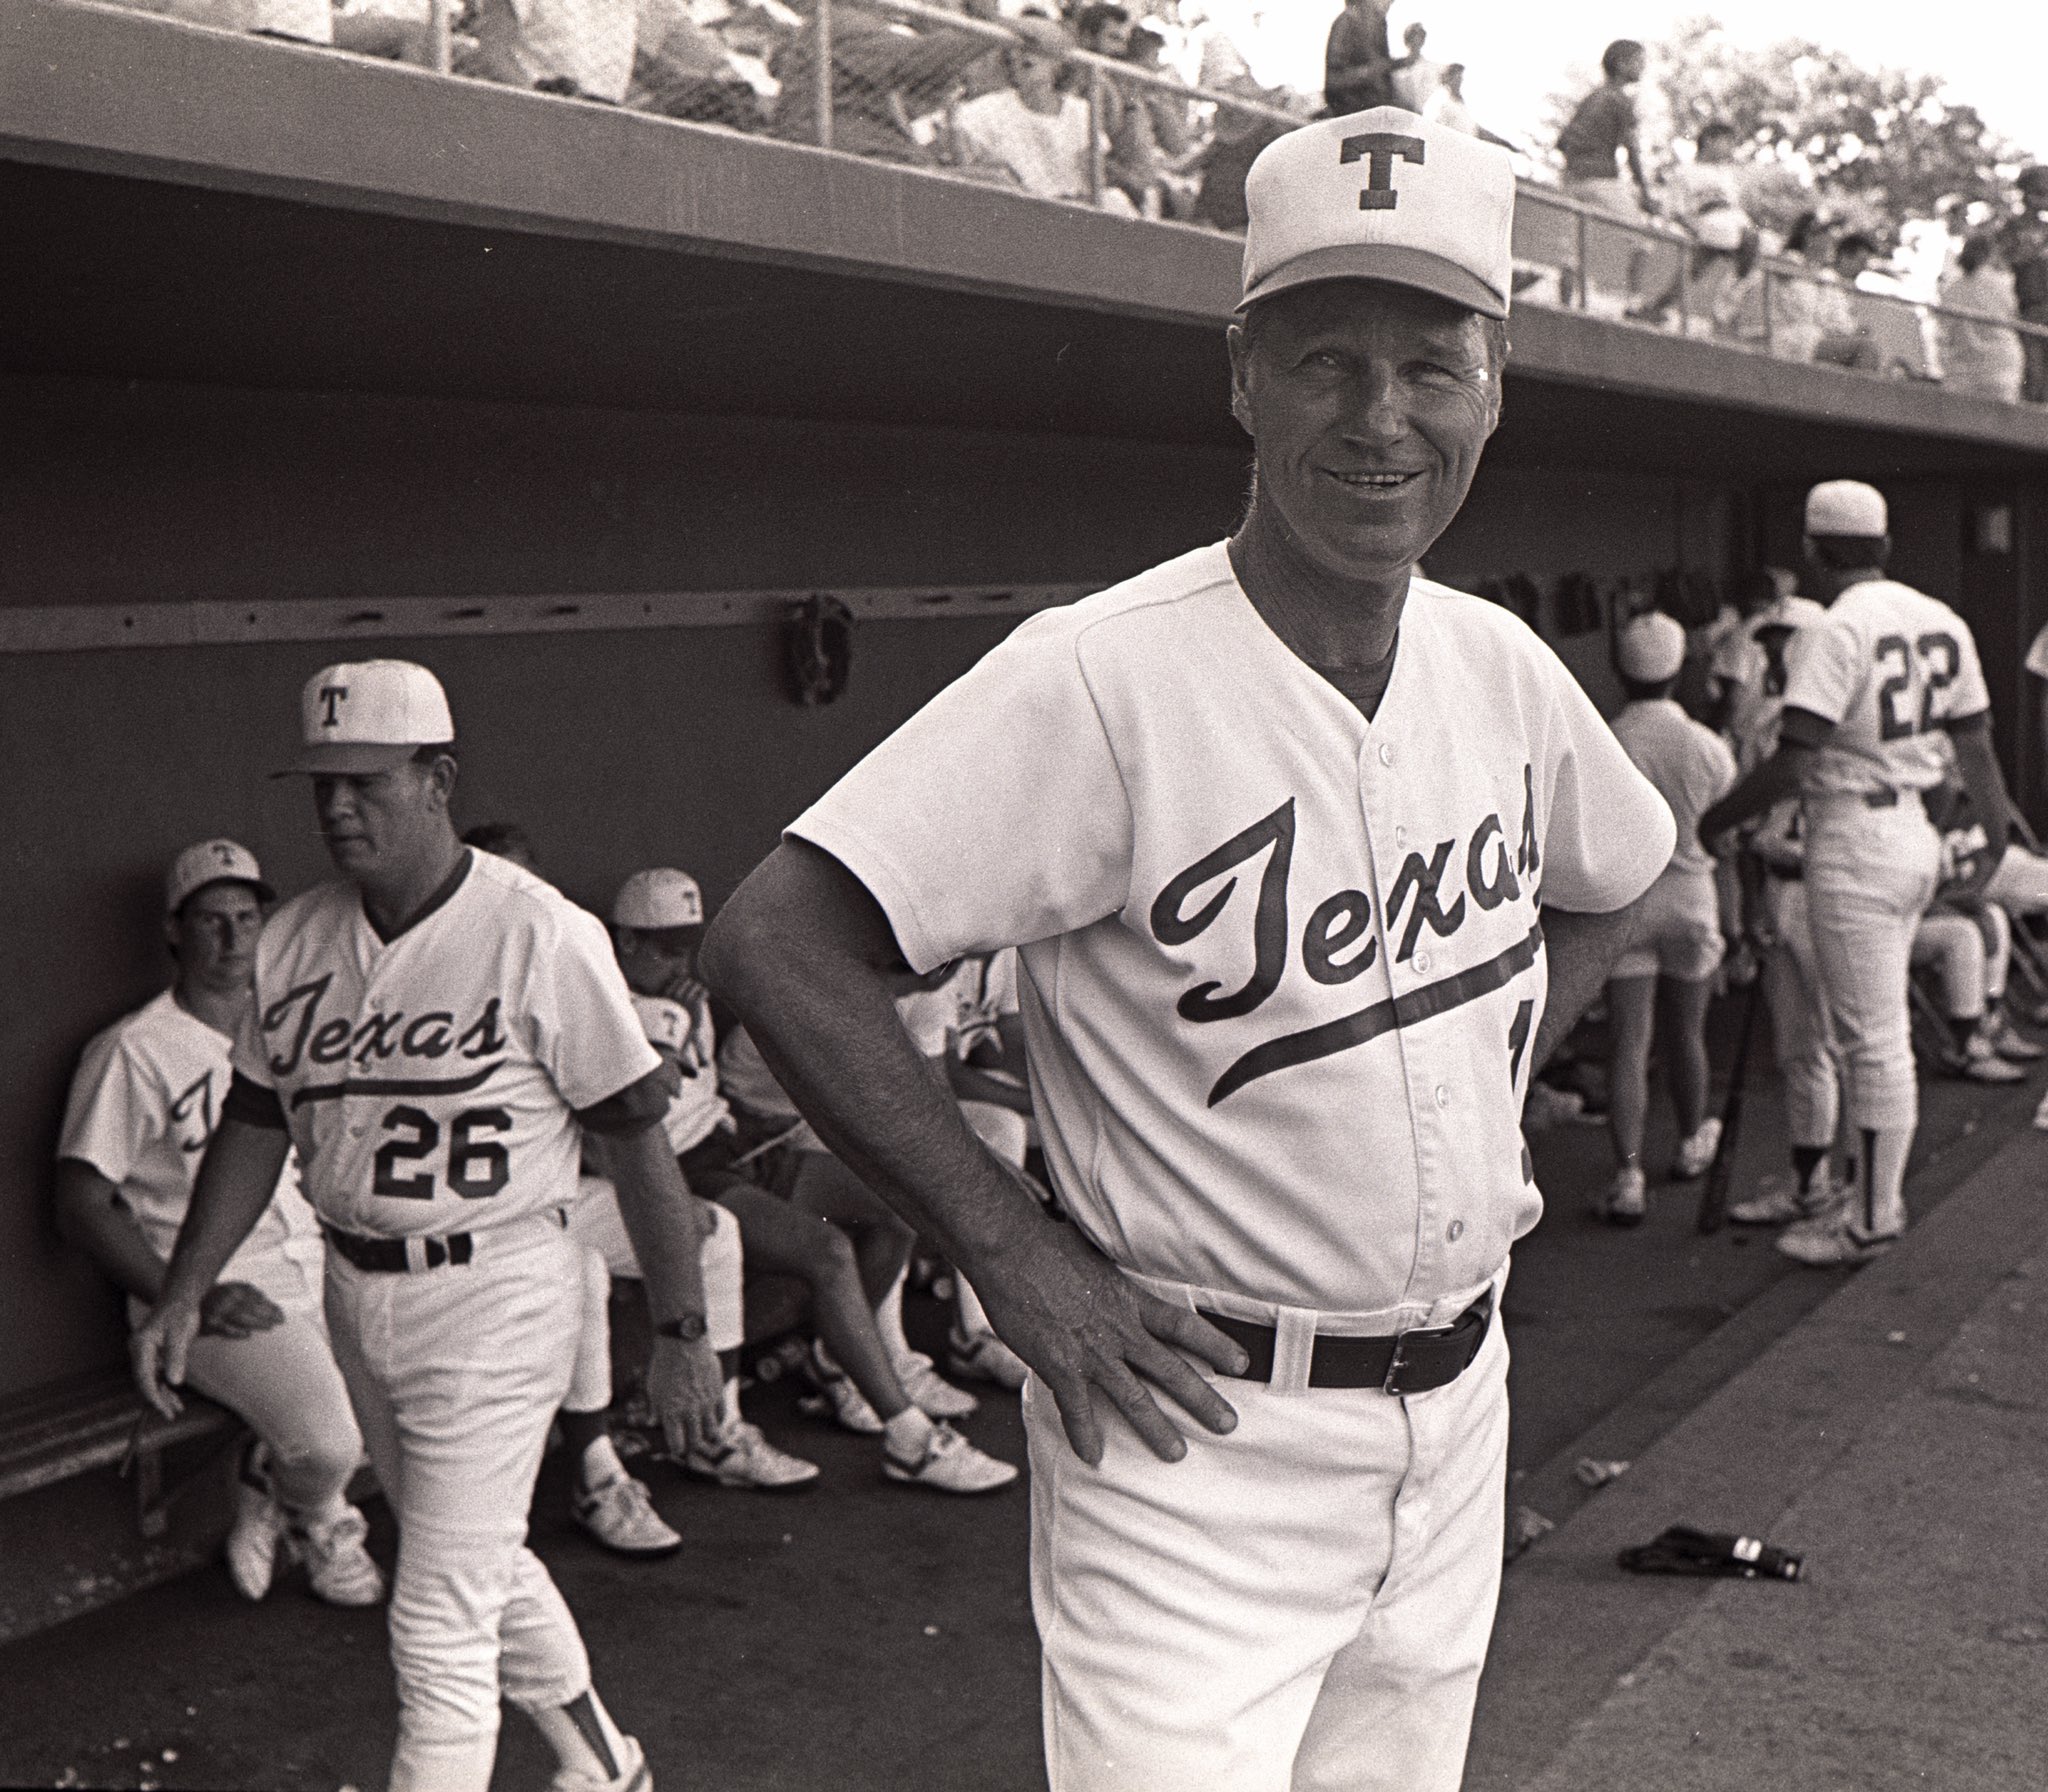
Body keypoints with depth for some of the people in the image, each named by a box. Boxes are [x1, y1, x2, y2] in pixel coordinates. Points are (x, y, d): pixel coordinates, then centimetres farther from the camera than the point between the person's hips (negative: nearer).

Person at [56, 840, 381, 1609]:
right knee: (329, 1442, -27)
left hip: (315, 1273, 7)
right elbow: (81, 1206, -11)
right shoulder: (135, 1051, -7)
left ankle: (271, 1489, 12)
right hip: (207, 1294, -7)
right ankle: (316, 1519, 12)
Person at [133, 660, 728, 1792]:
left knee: (438, 1624, -4)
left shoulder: (541, 936, -16)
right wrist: (181, 1298, 6)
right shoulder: (295, 938, 2)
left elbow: (636, 1139, -14)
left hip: (493, 1296, -7)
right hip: (355, 1294, 7)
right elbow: (253, 1125, 11)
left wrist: (679, 1333, -14)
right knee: (479, 1562, 21)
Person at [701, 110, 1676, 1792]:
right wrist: (1012, 1253, -22)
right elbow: (776, 941, -24)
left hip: (1457, 1406, 7)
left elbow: (1604, 887, 23)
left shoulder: (1503, 667, 2)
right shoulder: (1098, 678, -20)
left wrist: (1489, 1096, 10)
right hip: (1197, 1423, -6)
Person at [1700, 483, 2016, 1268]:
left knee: (1873, 1039, -3)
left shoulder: (1834, 632, -16)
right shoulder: (1942, 622, 8)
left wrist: (1718, 820, -9)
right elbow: (1975, 746, 14)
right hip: (1915, 833, 8)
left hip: (1852, 843, -8)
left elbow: (1792, 762, -21)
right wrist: (1995, 835, 25)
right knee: (1882, 1033, 17)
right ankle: (1877, 1197, 25)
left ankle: (1873, 1222, 4)